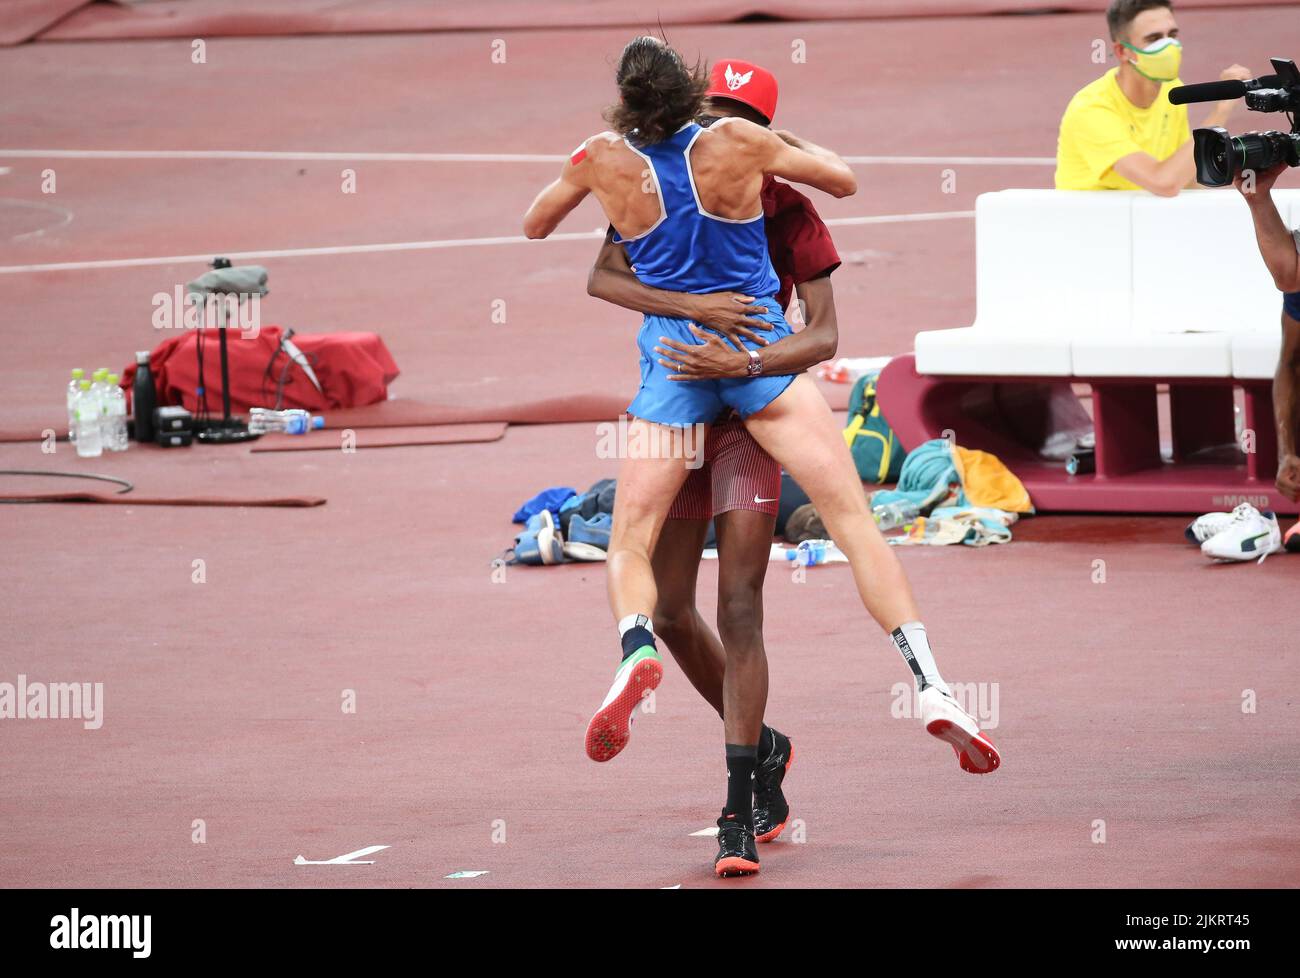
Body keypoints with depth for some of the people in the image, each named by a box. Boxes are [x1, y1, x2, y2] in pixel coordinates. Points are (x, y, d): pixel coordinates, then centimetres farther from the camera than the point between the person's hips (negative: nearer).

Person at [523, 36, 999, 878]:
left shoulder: (608, 161, -4)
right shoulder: (740, 145, -8)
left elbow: (535, 224, 15)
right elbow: (843, 181, 6)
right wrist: (785, 144, 22)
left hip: (672, 364, 1)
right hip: (761, 348, -1)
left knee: (631, 544, 6)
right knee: (853, 517, -4)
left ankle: (636, 649, -30)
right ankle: (931, 685, -20)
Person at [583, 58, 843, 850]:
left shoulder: (787, 210, -11)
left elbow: (824, 338, -14)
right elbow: (603, 278, -16)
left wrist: (739, 364, -30)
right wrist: (692, 307, -30)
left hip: (752, 411, -4)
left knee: (739, 608, -12)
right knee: (670, 611, 8)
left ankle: (750, 793, -9)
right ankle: (761, 746, 29)